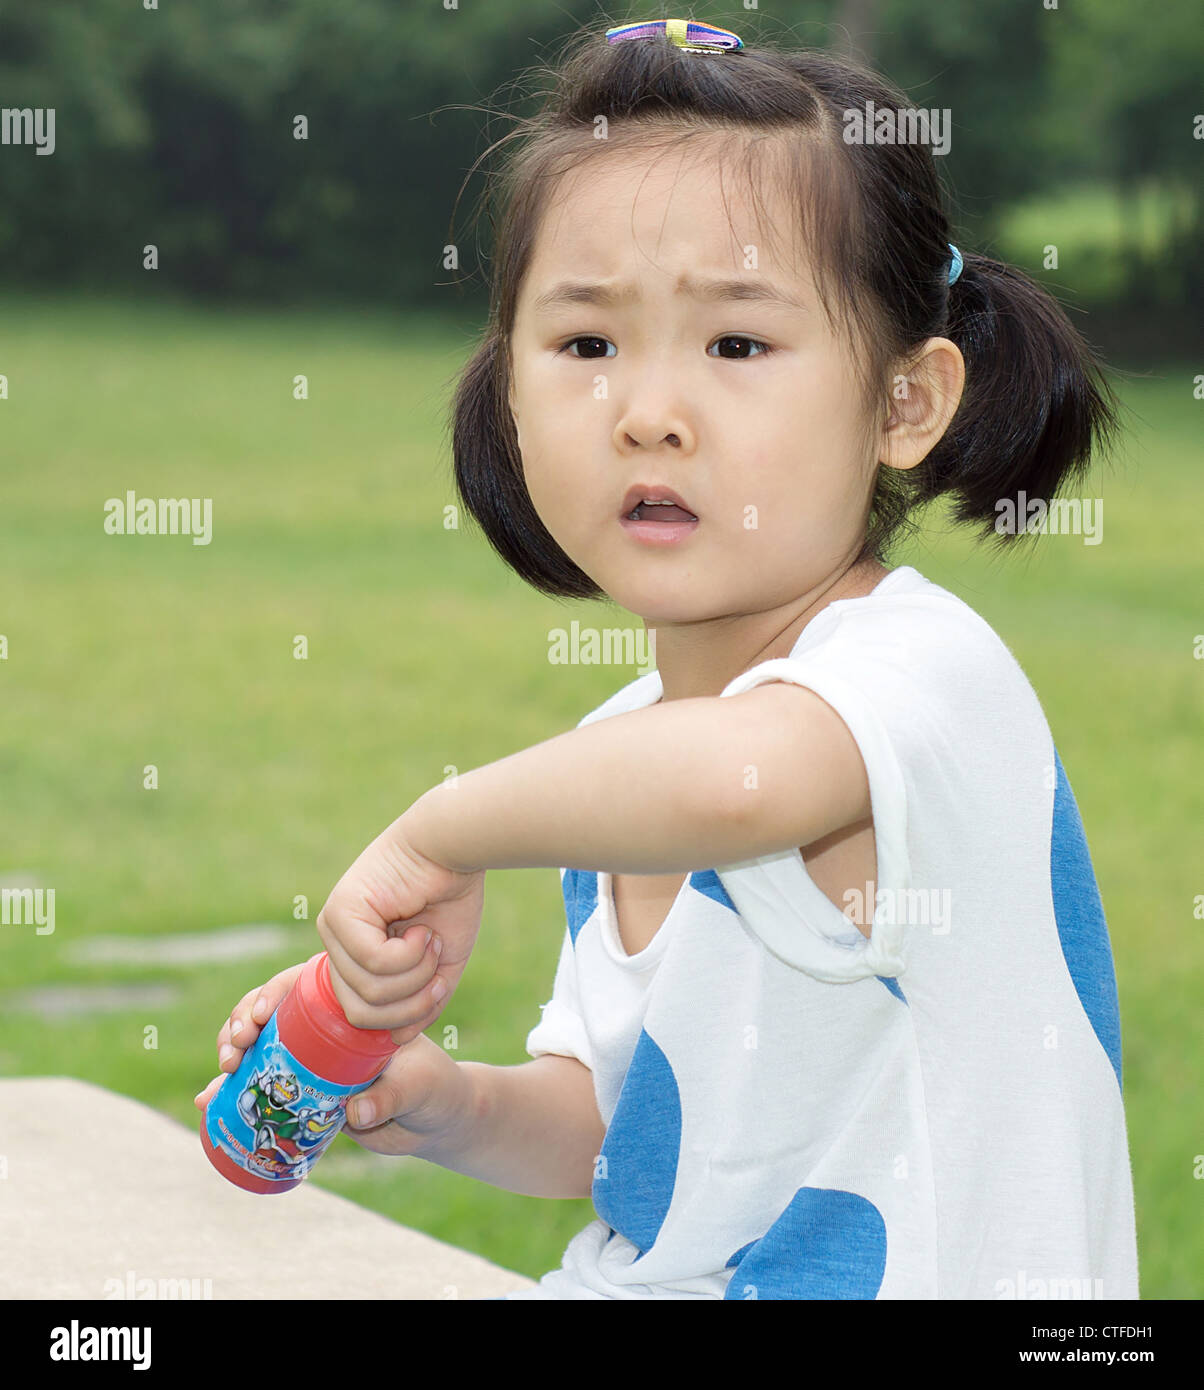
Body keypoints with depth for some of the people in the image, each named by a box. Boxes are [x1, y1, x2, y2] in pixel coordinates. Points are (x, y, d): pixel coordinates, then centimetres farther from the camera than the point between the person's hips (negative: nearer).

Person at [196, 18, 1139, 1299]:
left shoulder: (925, 670, -19)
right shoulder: (614, 749, 7)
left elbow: (727, 778, -43)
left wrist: (447, 832, -26)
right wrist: (455, 1110, -3)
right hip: (639, 1282, 7)